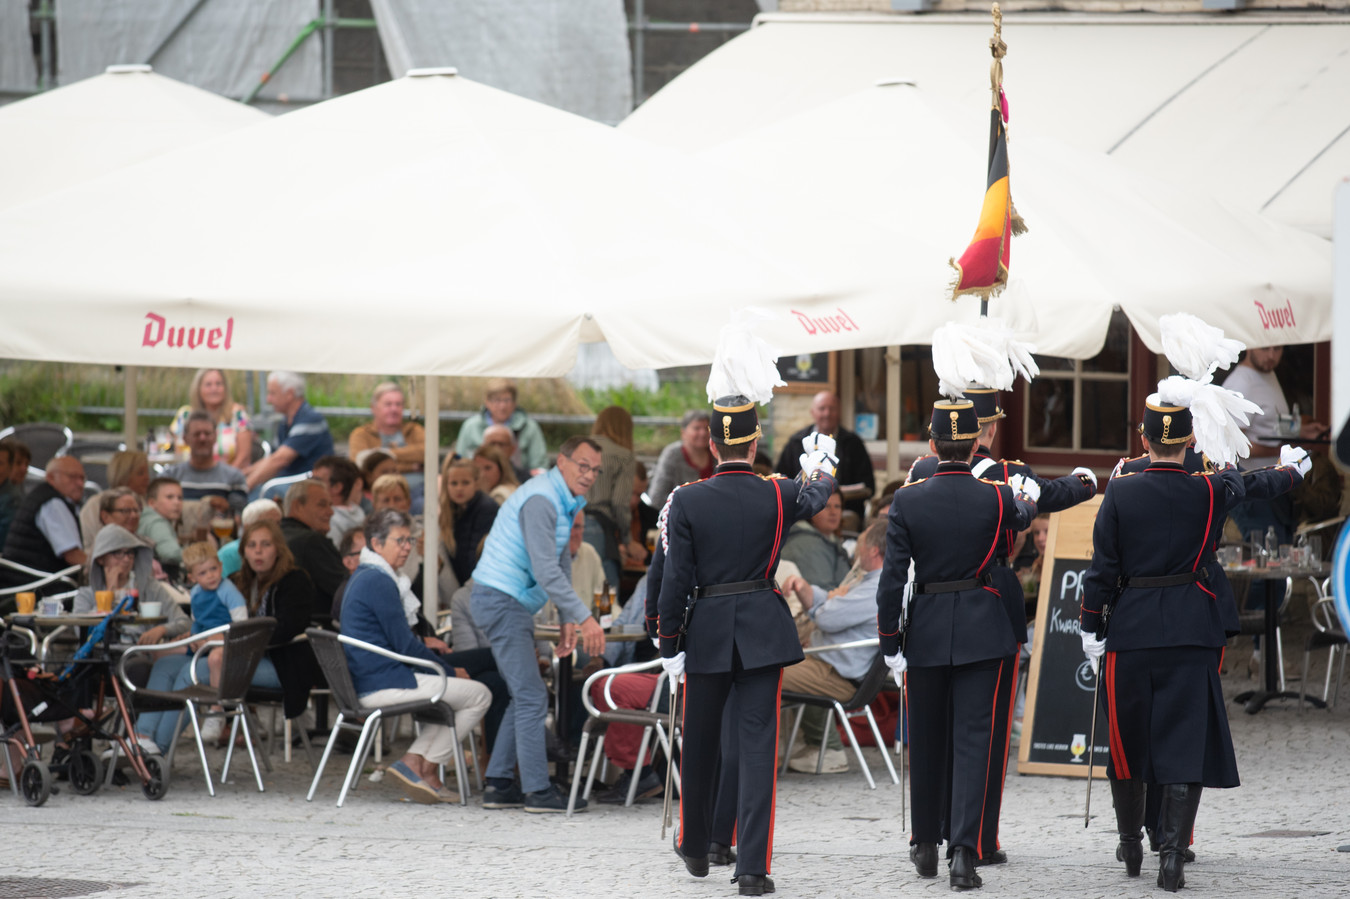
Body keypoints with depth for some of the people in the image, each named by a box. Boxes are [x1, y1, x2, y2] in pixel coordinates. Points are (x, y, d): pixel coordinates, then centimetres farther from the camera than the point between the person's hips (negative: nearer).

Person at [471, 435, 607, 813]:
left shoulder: (565, 502, 14)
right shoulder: (540, 500, -20)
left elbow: (561, 563, 21)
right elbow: (546, 570, -26)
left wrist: (567, 620, 14)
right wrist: (583, 617, -26)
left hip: (512, 604, 11)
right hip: (502, 599, -11)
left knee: (526, 697, 12)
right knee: (531, 697, -10)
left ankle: (499, 786, 14)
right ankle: (537, 790, -8)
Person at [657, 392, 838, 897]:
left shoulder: (687, 501, -8)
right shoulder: (779, 496, -4)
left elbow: (675, 580, -7)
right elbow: (817, 498, 21)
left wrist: (669, 645, 1)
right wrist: (822, 469, 44)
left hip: (708, 629, 0)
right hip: (765, 629, 0)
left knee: (700, 743, 16)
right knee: (758, 744, -1)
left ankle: (695, 849, 33)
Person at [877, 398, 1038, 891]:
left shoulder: (906, 501, -8)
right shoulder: (996, 498, -8)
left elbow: (892, 577, -7)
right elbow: (1024, 516, 18)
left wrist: (890, 642, 0)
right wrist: (1027, 498, 41)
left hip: (926, 629, 1)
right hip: (983, 628, -1)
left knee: (927, 740, 16)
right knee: (972, 739, -2)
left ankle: (925, 844, 29)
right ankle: (964, 852, -12)